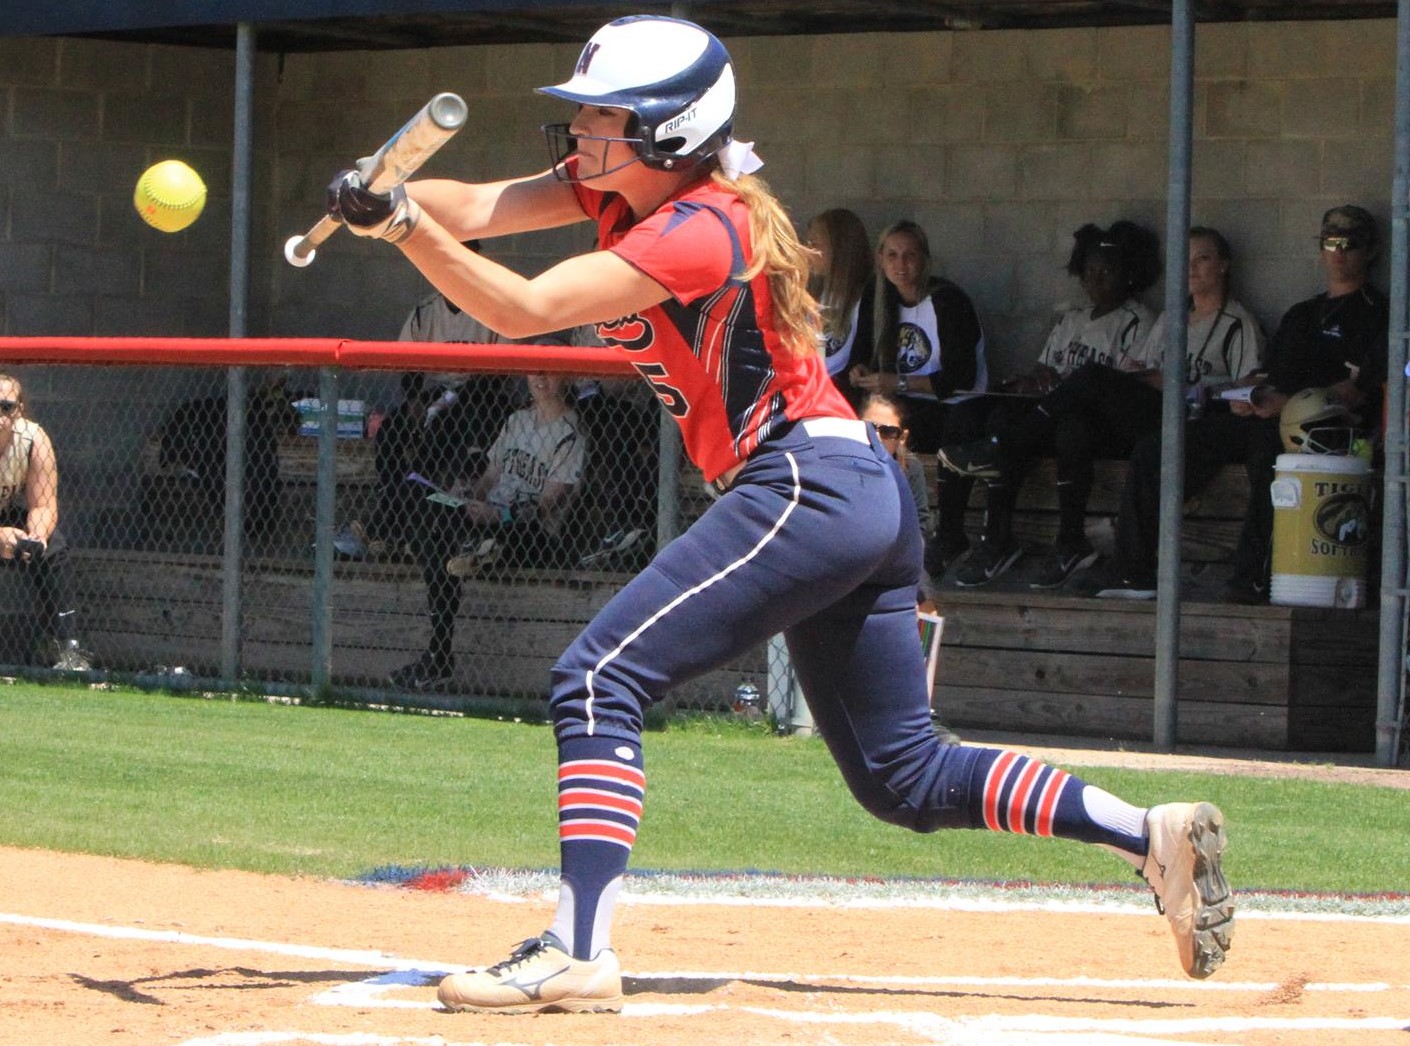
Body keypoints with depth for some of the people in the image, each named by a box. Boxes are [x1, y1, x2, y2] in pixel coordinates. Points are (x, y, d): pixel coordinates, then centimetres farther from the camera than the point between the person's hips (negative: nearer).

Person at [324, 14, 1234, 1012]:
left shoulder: (700, 228, -16)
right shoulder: (624, 187, 11)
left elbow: (523, 308, -24)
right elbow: (474, 210, 0)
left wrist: (400, 224, -31)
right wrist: (387, 199, -19)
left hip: (809, 488, -10)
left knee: (598, 681, -15)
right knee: (905, 777, 13)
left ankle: (578, 953, -22)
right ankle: (1151, 834, 10)